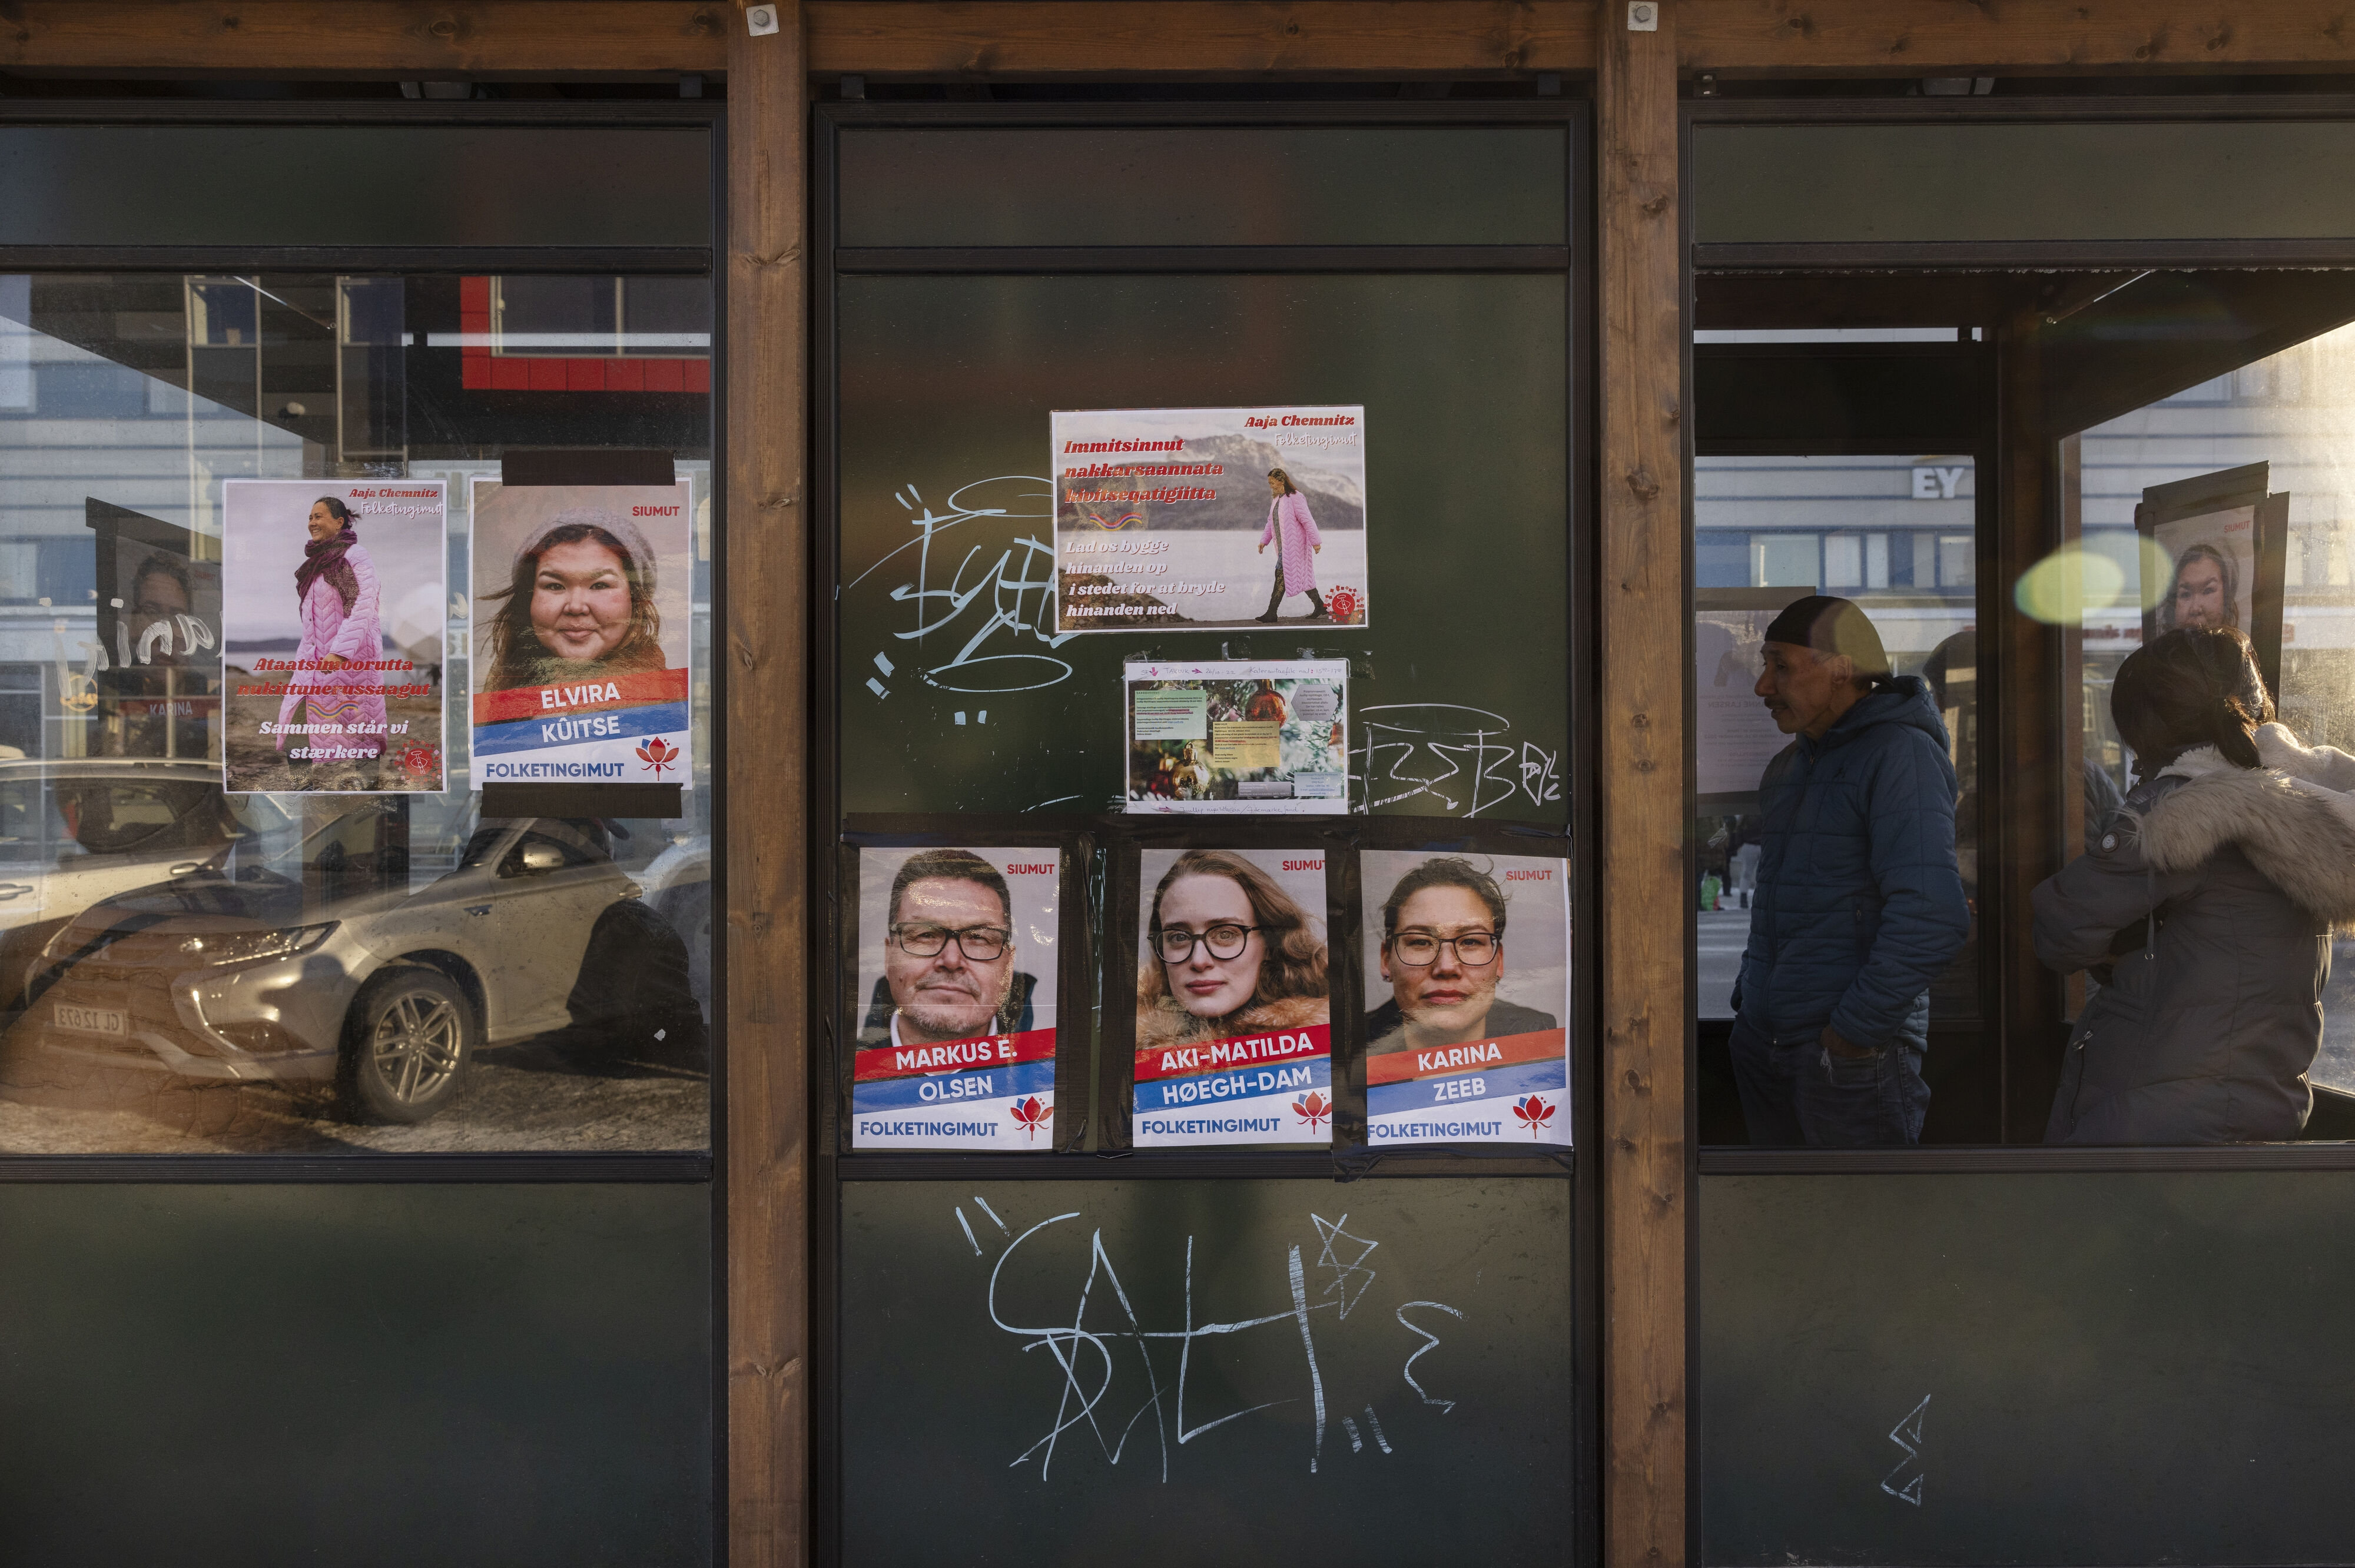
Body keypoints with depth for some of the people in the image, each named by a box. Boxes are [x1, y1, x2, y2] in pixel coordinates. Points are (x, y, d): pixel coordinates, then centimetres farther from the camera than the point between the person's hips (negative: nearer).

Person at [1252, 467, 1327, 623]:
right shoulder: (1276, 499, 14)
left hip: (1293, 544, -9)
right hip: (1283, 545, 9)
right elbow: (1271, 522, 22)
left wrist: (1315, 541, -16)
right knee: (1302, 577, 10)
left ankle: (1272, 613, -9)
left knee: (1281, 575, -11)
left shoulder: (1295, 498, -14)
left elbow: (1307, 521, -15)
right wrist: (1264, 540, 15)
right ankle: (1320, 608, 15)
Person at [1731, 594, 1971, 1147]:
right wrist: (1748, 996, 15)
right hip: (1761, 1038, 8)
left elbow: (1930, 918, -23)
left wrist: (1852, 1031, -20)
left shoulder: (1900, 754, -12)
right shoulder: (1787, 765, 16)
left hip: (1853, 1052, -8)